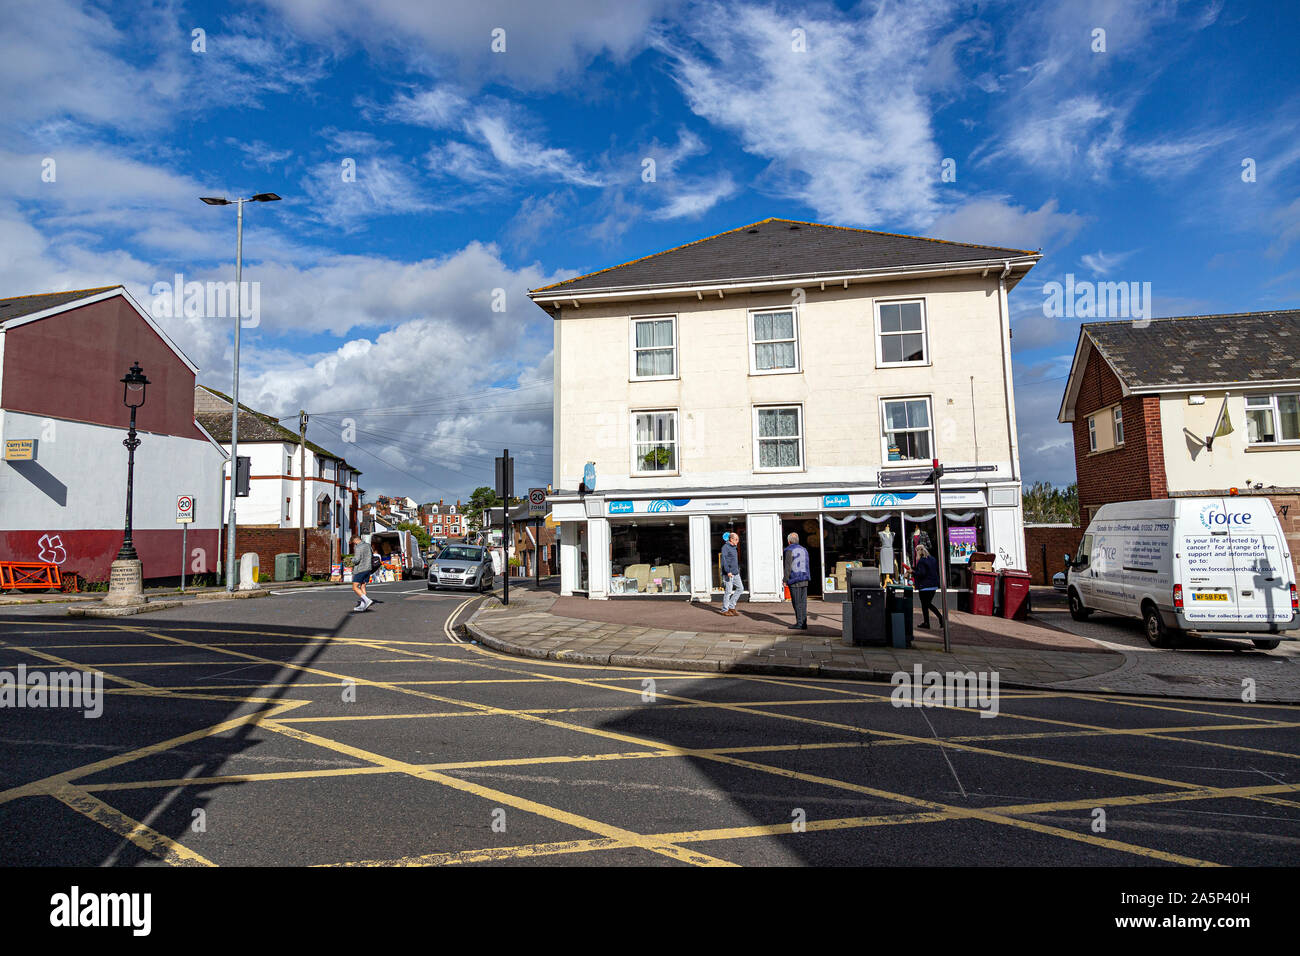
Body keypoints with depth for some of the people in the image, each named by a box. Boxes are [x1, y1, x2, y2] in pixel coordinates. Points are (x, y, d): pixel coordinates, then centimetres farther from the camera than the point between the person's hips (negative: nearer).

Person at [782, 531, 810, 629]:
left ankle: (799, 623, -4)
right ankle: (804, 623, 9)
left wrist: (786, 580, -10)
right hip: (805, 579, 7)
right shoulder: (804, 549, 15)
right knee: (803, 602, 8)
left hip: (794, 579, -7)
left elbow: (788, 566, -13)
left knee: (797, 602, -4)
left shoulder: (789, 550, -8)